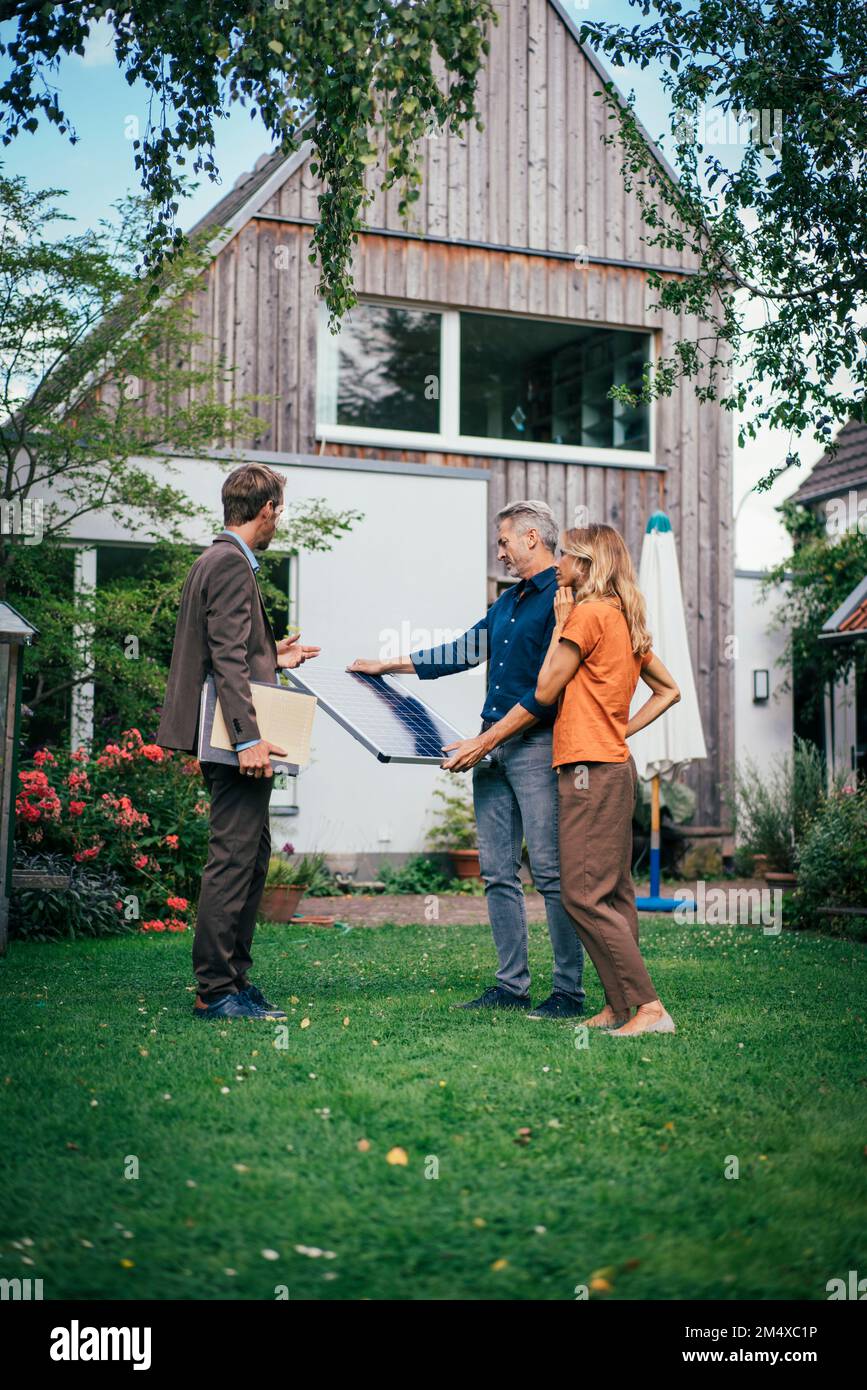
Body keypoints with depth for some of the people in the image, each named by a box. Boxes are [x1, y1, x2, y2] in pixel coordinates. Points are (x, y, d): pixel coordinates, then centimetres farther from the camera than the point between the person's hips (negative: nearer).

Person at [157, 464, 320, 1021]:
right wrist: (249, 738, -25)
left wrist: (273, 657, 27)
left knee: (254, 853, 15)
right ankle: (215, 991, -2)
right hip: (236, 742, -11)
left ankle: (234, 979, 22)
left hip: (232, 741, 11)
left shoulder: (214, 561, 20)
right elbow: (227, 659, -21)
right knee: (234, 859, -7)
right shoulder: (232, 564, -13)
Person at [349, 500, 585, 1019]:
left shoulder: (562, 599, -10)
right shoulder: (508, 602, 20)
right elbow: (463, 652, 30)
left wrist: (485, 742, -17)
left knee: (551, 873, -6)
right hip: (491, 748, 9)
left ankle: (569, 992, 0)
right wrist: (387, 665, 34)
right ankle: (512, 986, 14)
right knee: (499, 873, 8)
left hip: (538, 746, -9)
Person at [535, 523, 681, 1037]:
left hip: (591, 769, -10)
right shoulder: (625, 619, 15)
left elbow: (544, 691, -8)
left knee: (585, 894, -9)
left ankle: (648, 1006, -10)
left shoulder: (588, 613, -12)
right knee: (614, 893, 10)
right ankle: (620, 1006, 13)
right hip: (617, 765, 10)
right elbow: (670, 690, 21)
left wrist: (559, 625, 0)